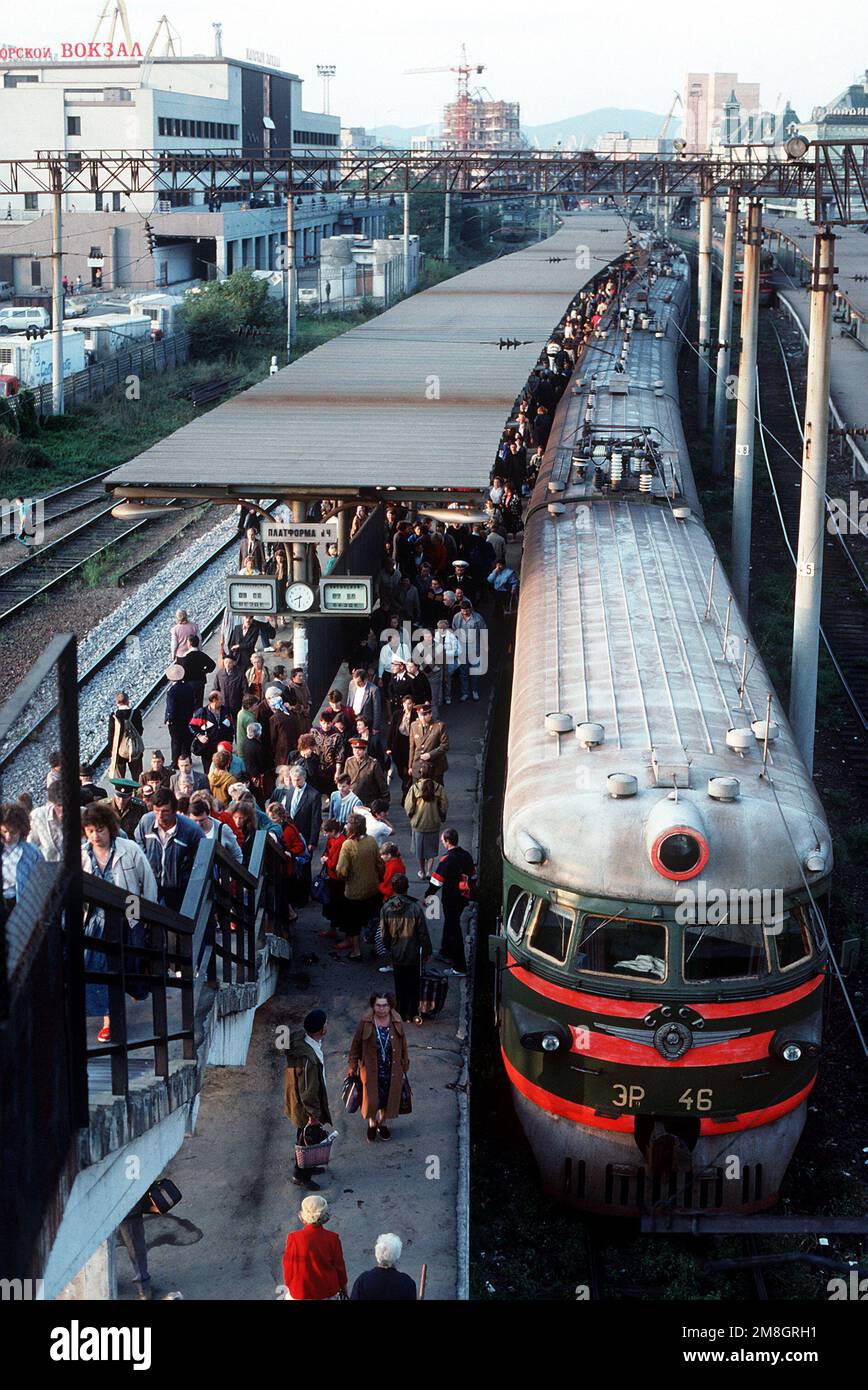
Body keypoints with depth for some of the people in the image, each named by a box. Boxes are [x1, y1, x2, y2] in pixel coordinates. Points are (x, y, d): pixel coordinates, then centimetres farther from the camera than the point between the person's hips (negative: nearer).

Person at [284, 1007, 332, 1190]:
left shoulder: (301, 1036, -12)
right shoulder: (308, 1058, -40)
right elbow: (308, 1090, -29)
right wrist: (314, 1114, -17)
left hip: (297, 1098, 9)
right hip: (304, 1105, -9)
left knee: (304, 1136, 28)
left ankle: (305, 1166, 49)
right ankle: (301, 1176, 32)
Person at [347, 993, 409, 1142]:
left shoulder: (397, 1022, -10)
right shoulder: (365, 1022, -16)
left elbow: (403, 1045, 3)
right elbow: (356, 1044, -6)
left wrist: (405, 1065, 10)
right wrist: (352, 1065, -1)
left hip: (391, 1069, 2)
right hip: (371, 1068, -2)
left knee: (388, 1097, 15)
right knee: (372, 1098, 5)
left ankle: (382, 1123, 39)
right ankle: (372, 1124, 33)